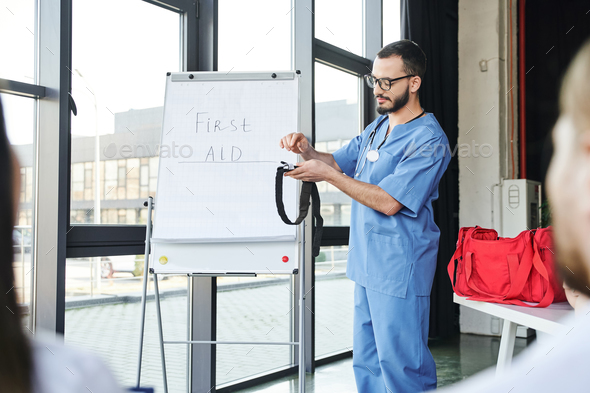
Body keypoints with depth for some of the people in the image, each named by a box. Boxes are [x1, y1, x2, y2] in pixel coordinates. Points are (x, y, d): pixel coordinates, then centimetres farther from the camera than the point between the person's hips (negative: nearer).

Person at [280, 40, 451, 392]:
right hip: (367, 264, 9)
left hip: (400, 271, -9)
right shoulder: (378, 127, 14)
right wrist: (307, 150, 0)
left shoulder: (428, 140, -15)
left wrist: (327, 174, -19)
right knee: (366, 363, 16)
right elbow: (339, 161, 21)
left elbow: (388, 202, -21)